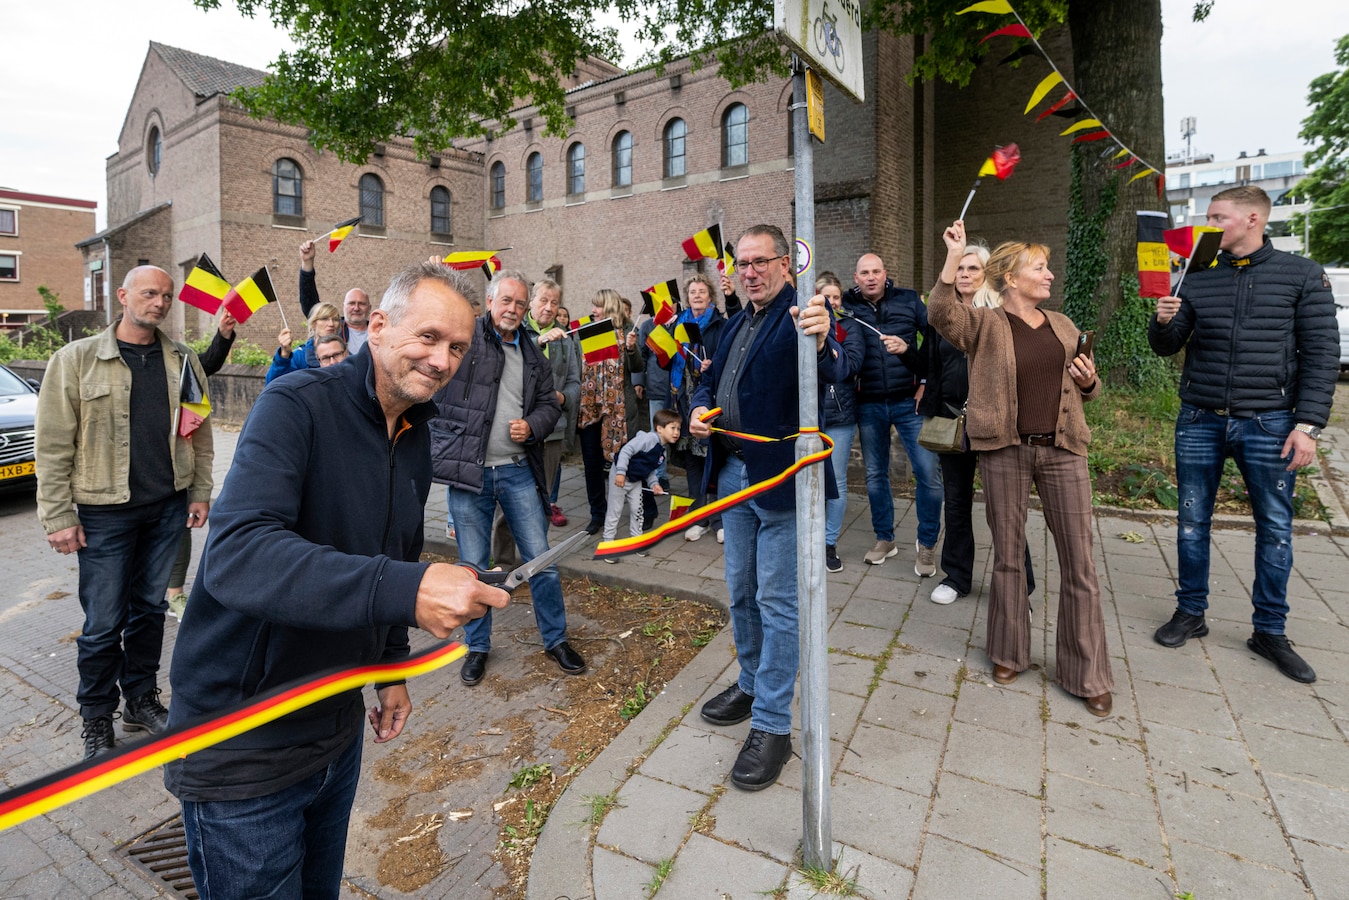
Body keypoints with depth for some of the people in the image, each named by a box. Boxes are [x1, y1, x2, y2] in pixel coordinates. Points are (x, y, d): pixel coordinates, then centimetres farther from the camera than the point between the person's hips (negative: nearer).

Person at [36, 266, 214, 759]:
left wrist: (200, 492, 5)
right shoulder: (76, 359, -4)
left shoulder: (183, 360, 7)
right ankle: (97, 718, 23)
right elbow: (53, 444, -5)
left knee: (150, 608, 15)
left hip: (167, 508, 3)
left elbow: (200, 429, 9)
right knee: (104, 622, 4)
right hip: (105, 512, -3)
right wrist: (59, 516, -8)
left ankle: (142, 700, 30)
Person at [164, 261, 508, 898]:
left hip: (337, 727, 7)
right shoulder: (297, 406, -21)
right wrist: (405, 589, -45)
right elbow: (236, 556, -35)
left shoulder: (417, 439, 2)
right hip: (241, 747, -6)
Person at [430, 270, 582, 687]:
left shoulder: (532, 353, 12)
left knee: (542, 559, 6)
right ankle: (477, 646, 30)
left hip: (518, 471, 3)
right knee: (473, 566, 10)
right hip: (469, 470, -2)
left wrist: (532, 426, -4)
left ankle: (555, 639, 25)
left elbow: (549, 403, 16)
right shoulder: (466, 336, -1)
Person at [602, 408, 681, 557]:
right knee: (615, 511, 0)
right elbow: (626, 450, -29)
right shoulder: (649, 438, -26)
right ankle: (608, 543, 11)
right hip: (620, 476, -8)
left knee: (637, 509, 12)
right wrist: (621, 472, -33)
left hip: (636, 481, 8)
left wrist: (654, 483, -6)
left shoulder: (663, 450, 3)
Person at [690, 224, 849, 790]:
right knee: (741, 592, 19)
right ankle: (752, 685, 39)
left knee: (777, 601, -1)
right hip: (734, 474, 8)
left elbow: (835, 372, -29)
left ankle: (773, 725, 12)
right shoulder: (737, 323, 15)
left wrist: (823, 343, -52)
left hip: (781, 478, -8)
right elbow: (712, 379, 23)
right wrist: (700, 407, 1)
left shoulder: (801, 318, -11)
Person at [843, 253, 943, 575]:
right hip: (869, 405, 2)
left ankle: (927, 543, 12)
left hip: (908, 401, -1)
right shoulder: (847, 306, 4)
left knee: (928, 472, -6)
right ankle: (884, 538, 28)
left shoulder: (909, 300, 3)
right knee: (875, 474, 11)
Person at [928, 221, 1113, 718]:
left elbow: (1084, 391, 23)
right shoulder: (985, 325, 0)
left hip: (1062, 450, 4)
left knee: (1079, 561, 3)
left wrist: (1088, 381, 1)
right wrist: (954, 257, -26)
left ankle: (1087, 672, 17)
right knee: (1008, 555, 9)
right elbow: (941, 313, -22)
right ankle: (1009, 652, 28)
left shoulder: (1062, 325, 14)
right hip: (1005, 450, -3)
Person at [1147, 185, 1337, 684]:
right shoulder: (1197, 278, 6)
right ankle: (1190, 613, 23)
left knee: (1275, 529, 5)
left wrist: (1308, 424, -11)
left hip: (1268, 424, -2)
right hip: (1200, 422, 2)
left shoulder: (1301, 275, 0)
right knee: (1192, 522, 8)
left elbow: (1321, 355, -3)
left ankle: (1269, 631, 20)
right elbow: (1166, 347, 8)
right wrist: (1162, 322, -15)